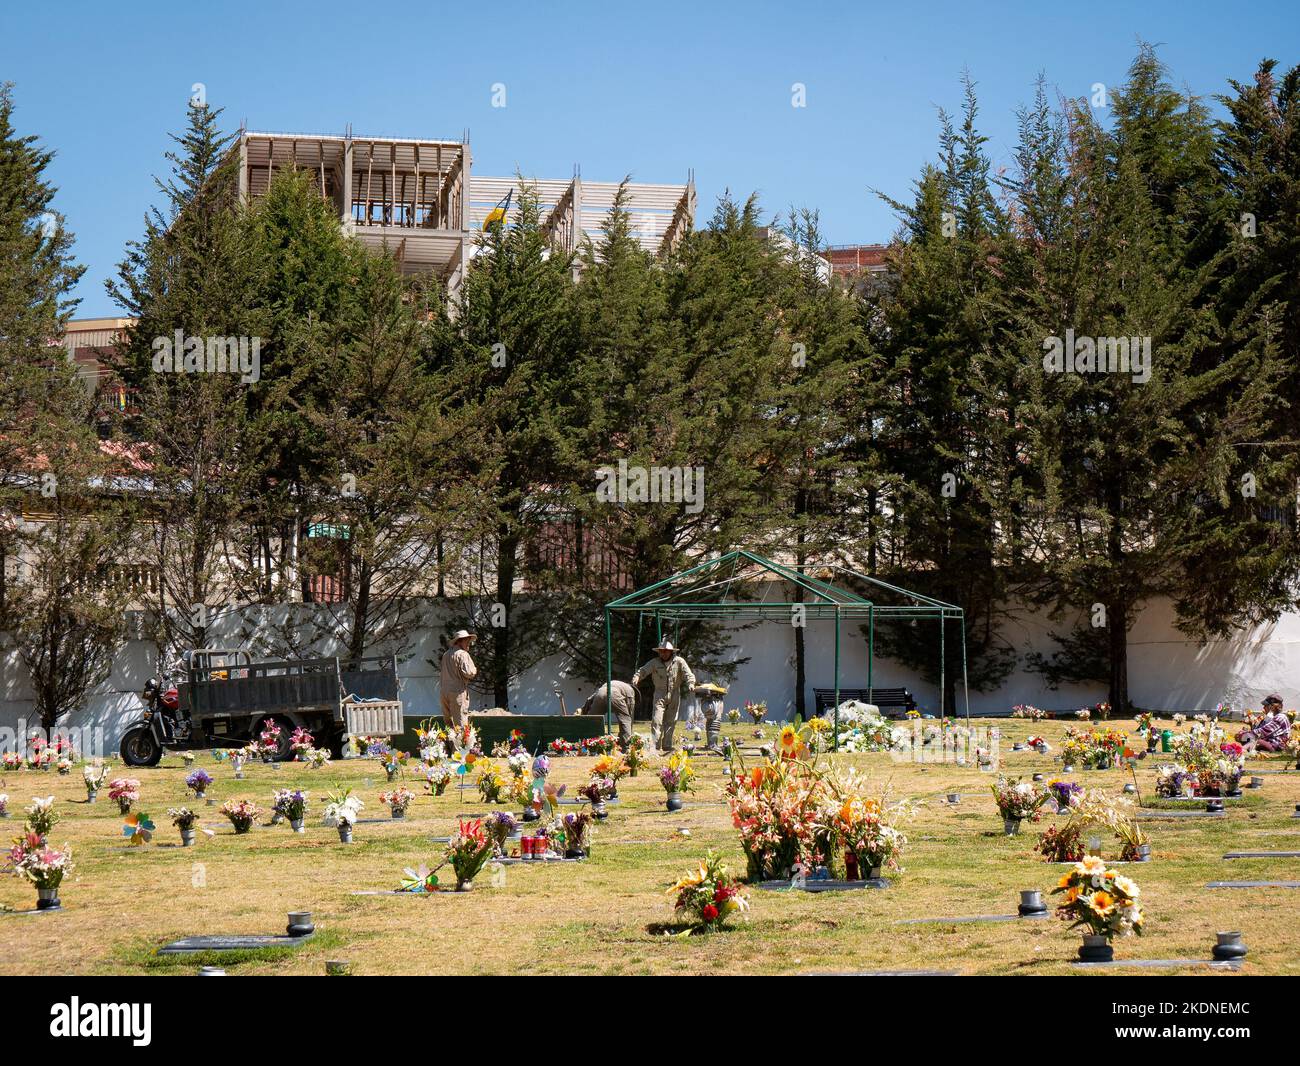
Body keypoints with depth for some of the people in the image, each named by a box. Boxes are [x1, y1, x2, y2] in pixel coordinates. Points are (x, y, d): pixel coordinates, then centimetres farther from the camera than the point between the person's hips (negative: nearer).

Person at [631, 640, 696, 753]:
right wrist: (635, 679, -24)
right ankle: (654, 746, -14)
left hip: (674, 694, 1)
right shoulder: (655, 663, 0)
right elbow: (643, 671, -5)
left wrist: (690, 684, -26)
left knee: (670, 721, 7)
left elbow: (688, 674, -7)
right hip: (660, 694, -1)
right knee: (657, 720, -11)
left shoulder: (679, 662, -3)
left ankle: (667, 745, 15)